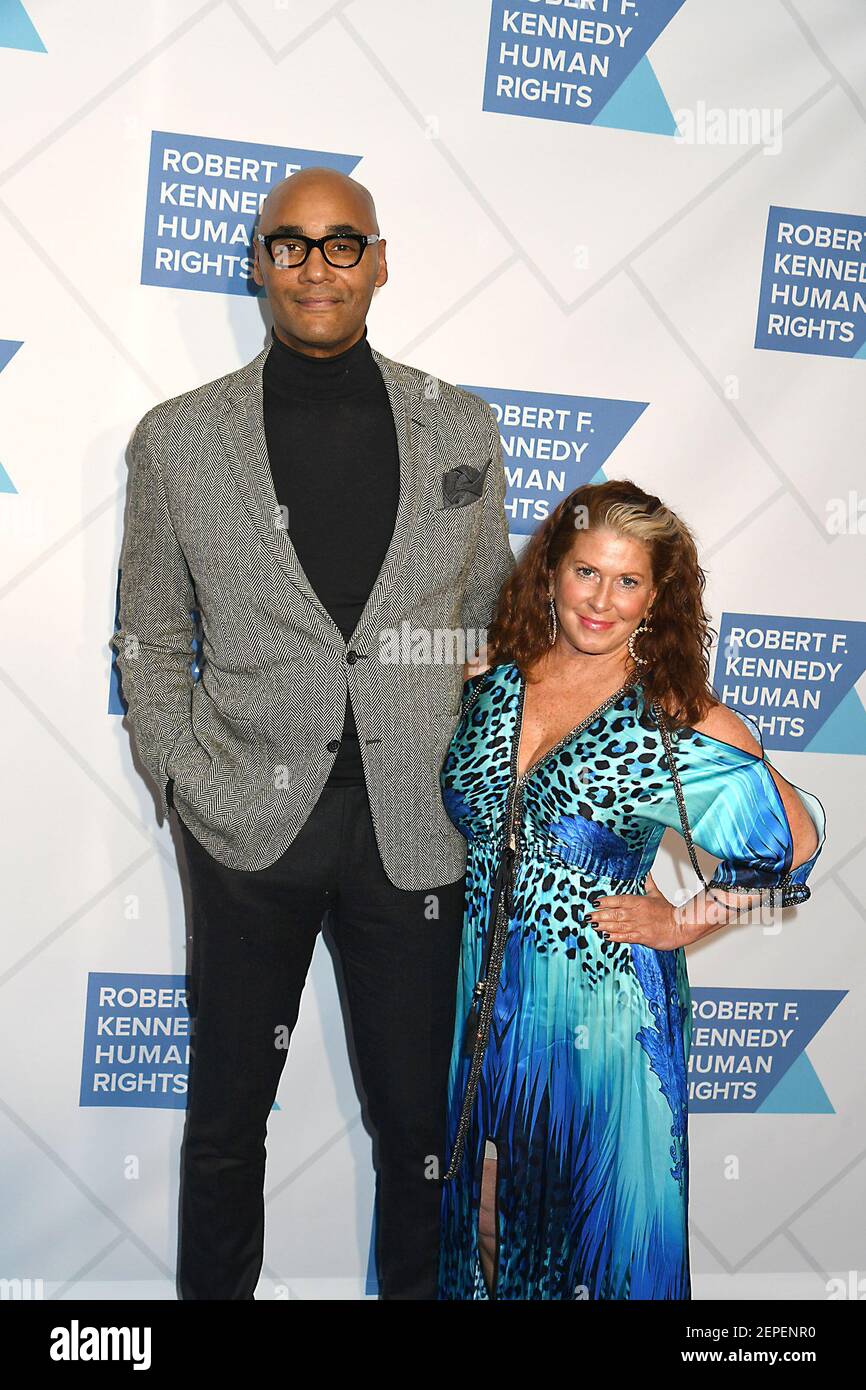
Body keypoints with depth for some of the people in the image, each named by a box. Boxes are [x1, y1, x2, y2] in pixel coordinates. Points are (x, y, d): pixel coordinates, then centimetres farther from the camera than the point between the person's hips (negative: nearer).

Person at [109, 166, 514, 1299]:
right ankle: (212, 1291, 38)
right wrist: (184, 778, -2)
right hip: (250, 825, 0)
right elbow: (150, 635, 8)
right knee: (225, 1119, 15)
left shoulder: (462, 428, 4)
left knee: (419, 1119, 13)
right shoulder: (176, 439, 1)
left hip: (413, 825, 1)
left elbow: (490, 621, 10)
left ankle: (419, 1289, 36)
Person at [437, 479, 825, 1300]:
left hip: (600, 1007, -4)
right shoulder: (491, 683, -1)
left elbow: (794, 842, -6)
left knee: (592, 1221, 13)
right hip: (486, 993, 4)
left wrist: (683, 922, -6)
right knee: (481, 1209, 19)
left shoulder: (679, 718, -13)